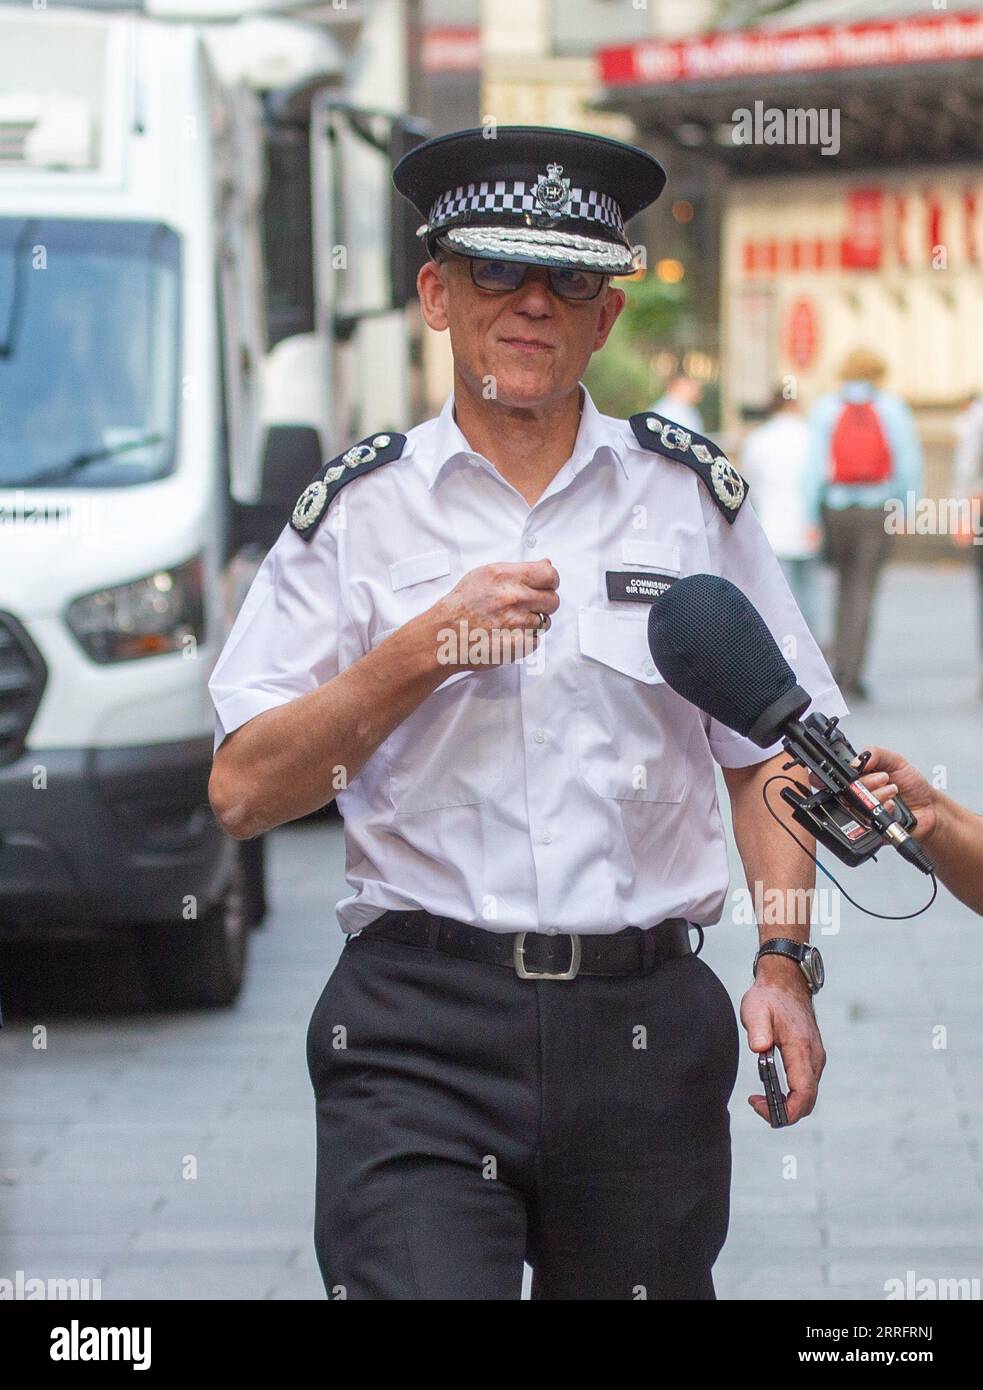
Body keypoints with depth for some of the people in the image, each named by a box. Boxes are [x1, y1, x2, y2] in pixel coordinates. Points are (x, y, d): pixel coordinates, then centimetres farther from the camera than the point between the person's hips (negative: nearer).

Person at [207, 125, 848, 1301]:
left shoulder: (692, 497, 12)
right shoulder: (357, 512, 6)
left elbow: (768, 756, 13)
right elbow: (242, 794, 0)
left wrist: (784, 961, -1)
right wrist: (424, 651, -9)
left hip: (645, 1027, 2)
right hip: (421, 1036, -2)